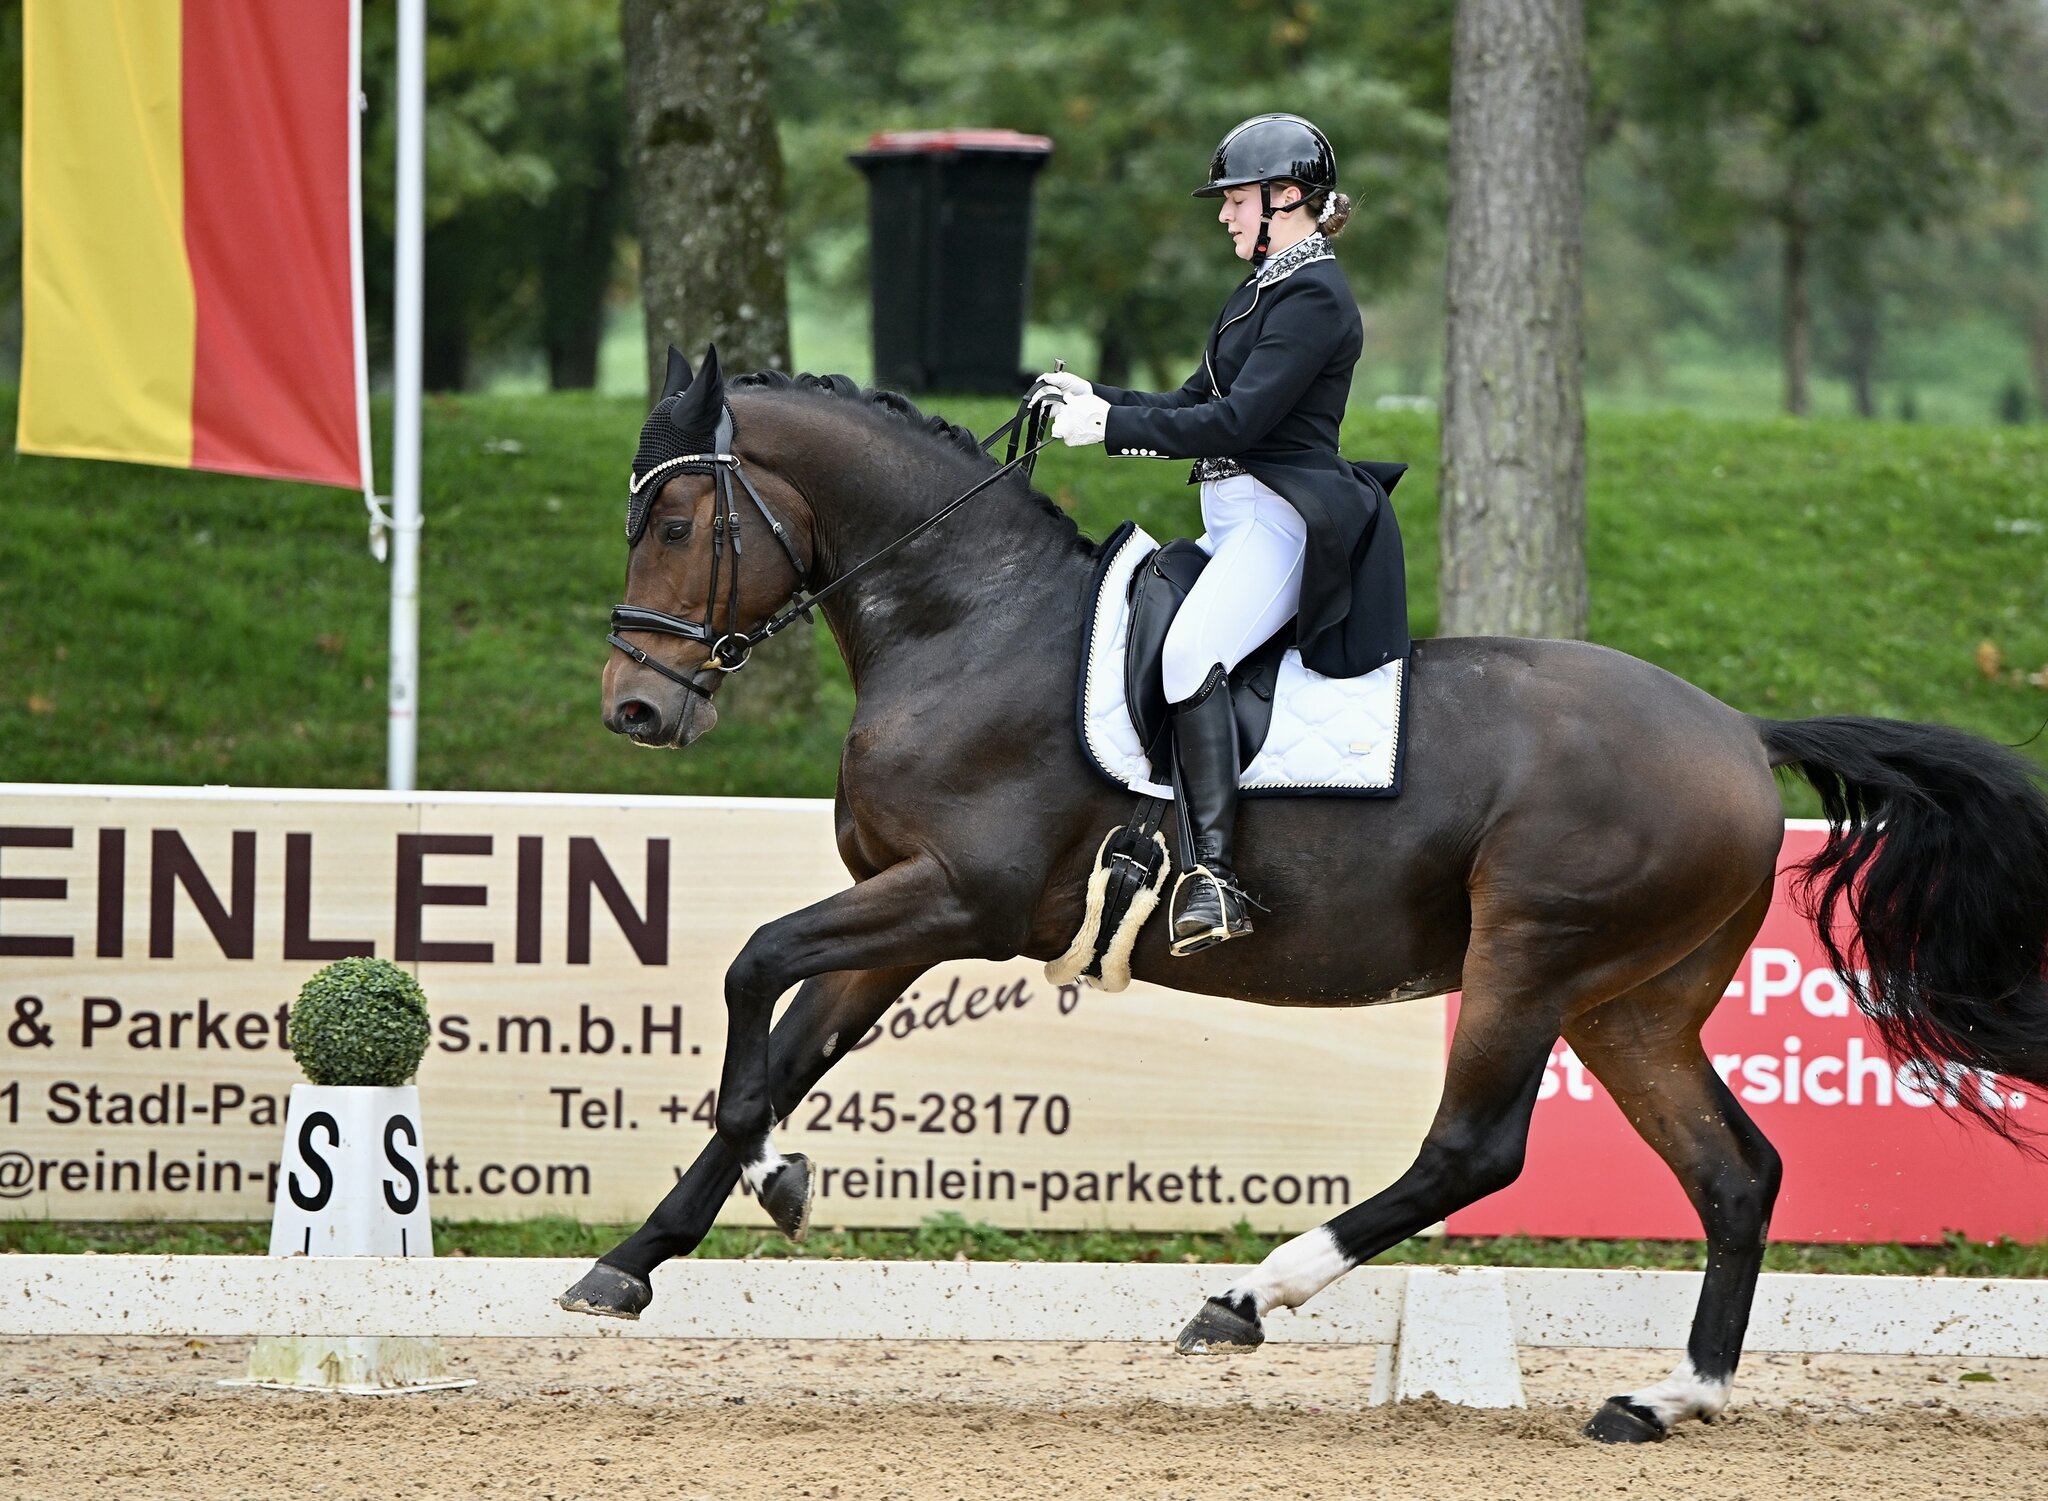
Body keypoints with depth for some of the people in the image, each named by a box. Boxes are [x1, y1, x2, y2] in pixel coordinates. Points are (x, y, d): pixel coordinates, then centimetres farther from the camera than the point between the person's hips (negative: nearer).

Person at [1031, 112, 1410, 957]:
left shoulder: (1313, 299, -11)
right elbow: (1196, 405, 22)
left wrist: (1112, 427, -16)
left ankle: (1214, 877, -42)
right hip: (1235, 523, 12)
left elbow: (1237, 421, -19)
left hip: (1283, 520, -12)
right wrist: (1096, 401, 8)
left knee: (1189, 650, -33)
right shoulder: (1264, 290, 21)